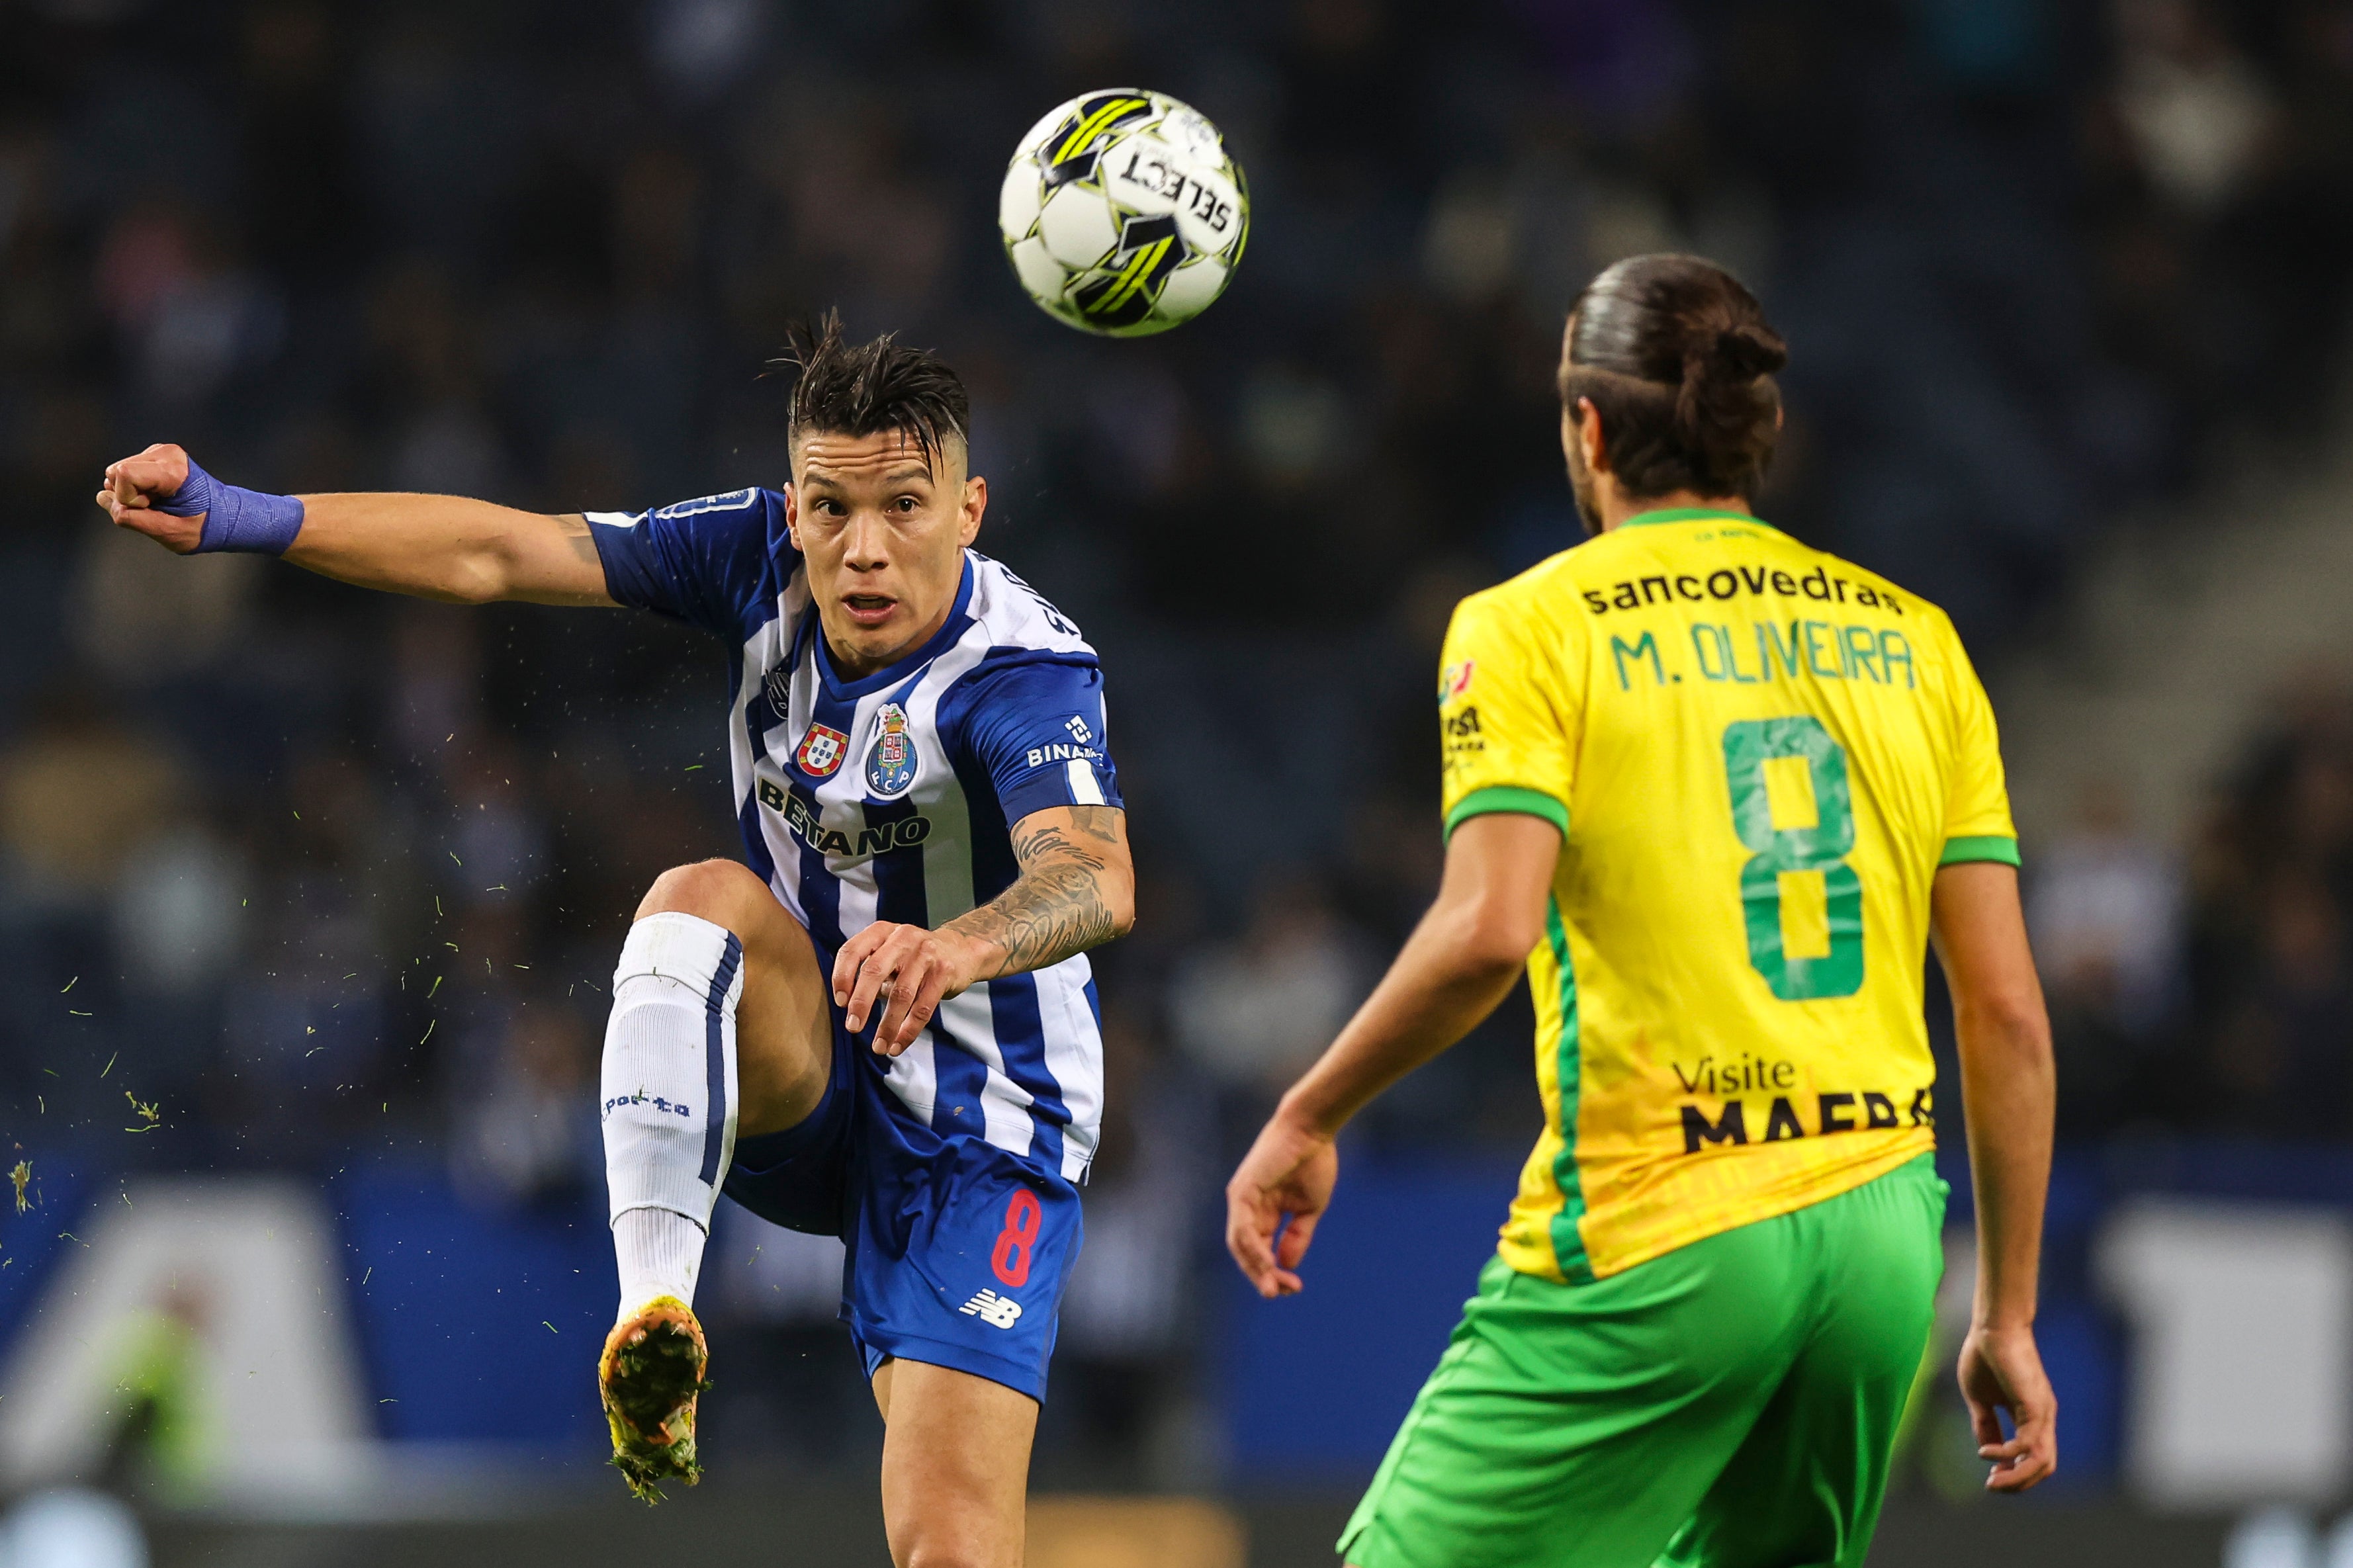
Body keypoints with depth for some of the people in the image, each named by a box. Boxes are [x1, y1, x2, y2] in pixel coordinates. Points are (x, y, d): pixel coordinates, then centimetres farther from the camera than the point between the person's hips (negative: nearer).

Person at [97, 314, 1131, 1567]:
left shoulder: (1025, 672, -23)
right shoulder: (760, 556, -8)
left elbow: (1097, 879, -41)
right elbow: (495, 555, -8)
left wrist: (955, 946, -63)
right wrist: (243, 518, -18)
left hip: (980, 1131, -4)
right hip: (797, 1079, 4)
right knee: (701, 897, -28)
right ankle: (654, 1310, -39)